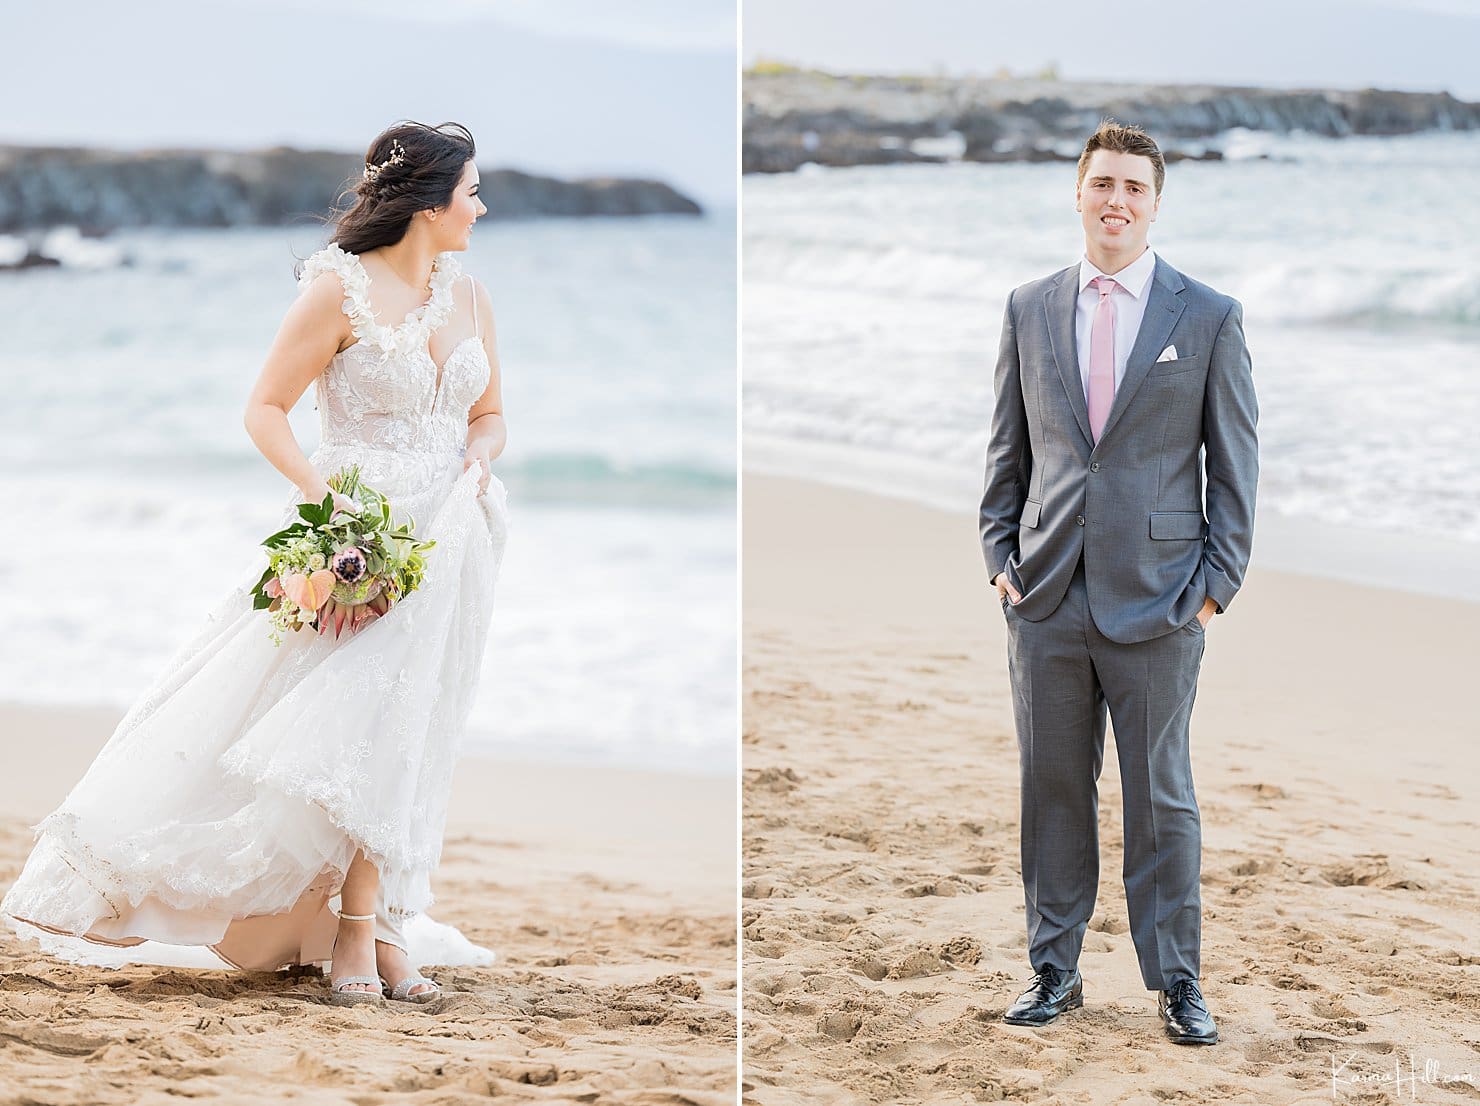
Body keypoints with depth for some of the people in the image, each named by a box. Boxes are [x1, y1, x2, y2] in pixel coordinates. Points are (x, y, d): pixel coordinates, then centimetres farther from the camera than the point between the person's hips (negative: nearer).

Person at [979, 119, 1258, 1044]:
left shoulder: (1209, 317, 1)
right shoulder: (1029, 309, 9)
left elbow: (1236, 464, 2)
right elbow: (1008, 449, 14)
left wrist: (1216, 582, -3)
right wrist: (1001, 555, 5)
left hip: (1158, 603, -2)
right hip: (1047, 599, 3)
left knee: (1162, 797, 3)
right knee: (1053, 790, 8)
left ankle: (1177, 983, 14)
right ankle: (1055, 971, 19)